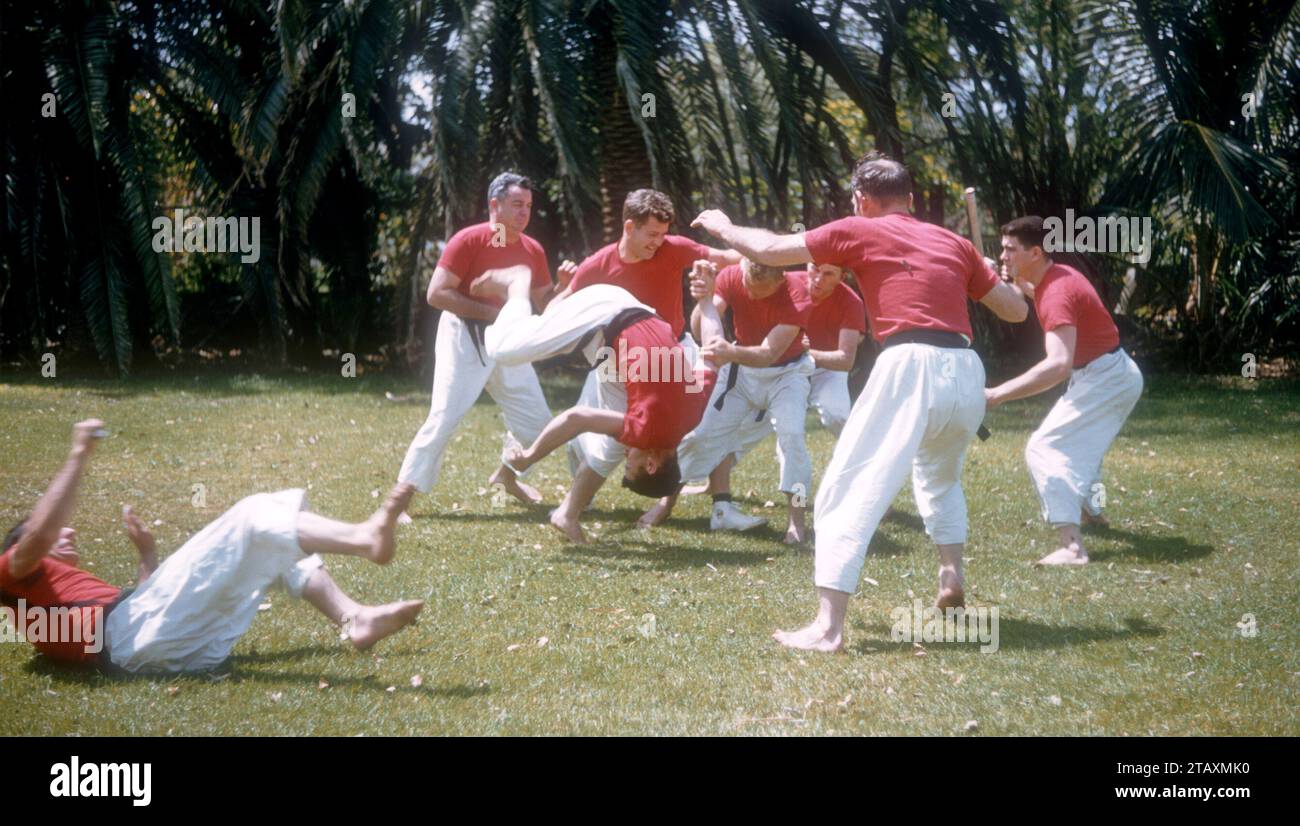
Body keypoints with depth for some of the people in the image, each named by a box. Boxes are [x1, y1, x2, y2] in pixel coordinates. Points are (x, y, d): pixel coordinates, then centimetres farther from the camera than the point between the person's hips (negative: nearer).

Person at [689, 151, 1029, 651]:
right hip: (966, 371, 6)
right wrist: (991, 276, 45)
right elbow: (1017, 311, 24)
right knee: (939, 475, 35)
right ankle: (952, 578, 26)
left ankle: (828, 626, -15)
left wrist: (722, 227, 28)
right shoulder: (953, 243, 22)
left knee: (846, 493, -5)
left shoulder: (859, 231, 10)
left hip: (912, 367, -6)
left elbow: (770, 250, 9)